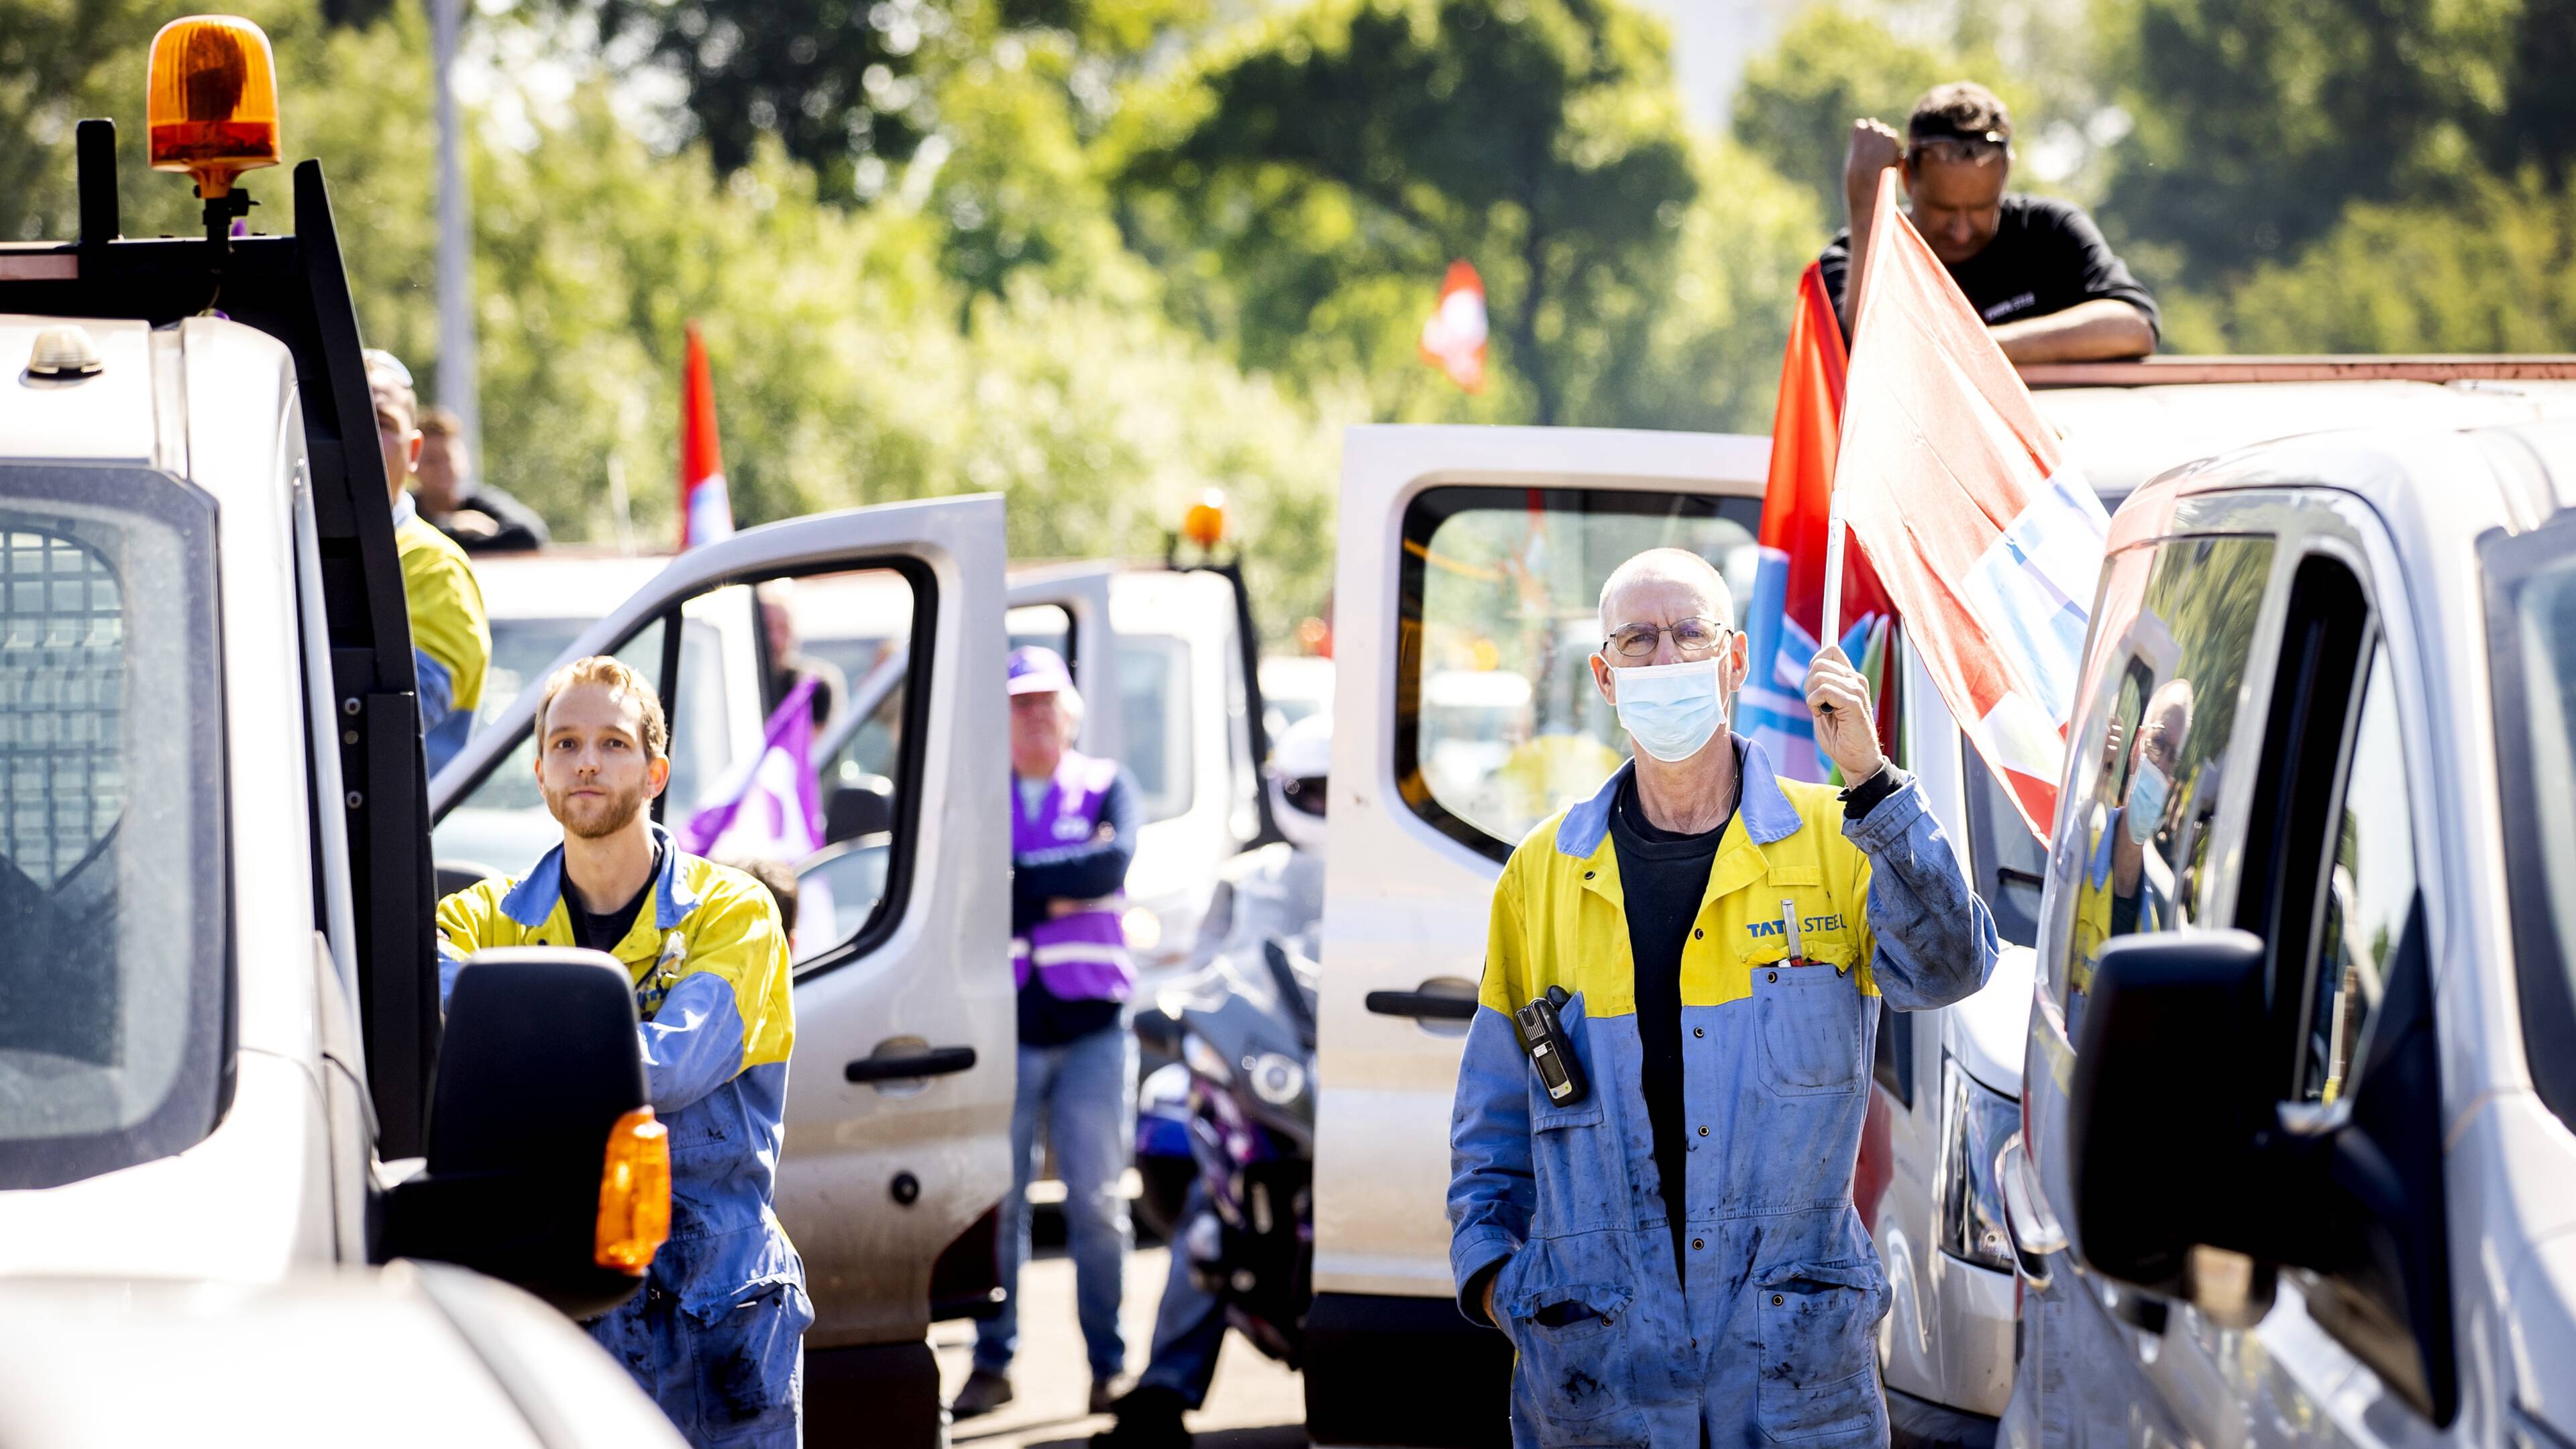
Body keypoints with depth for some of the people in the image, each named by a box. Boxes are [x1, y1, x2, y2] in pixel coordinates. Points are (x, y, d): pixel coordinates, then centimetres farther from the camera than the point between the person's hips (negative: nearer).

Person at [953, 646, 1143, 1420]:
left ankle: (1110, 1364, 6)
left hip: (1093, 1026, 0)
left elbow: (1116, 862, -12)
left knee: (1097, 1201, 1)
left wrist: (1018, 882, -11)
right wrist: (1066, 886, -10)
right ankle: (991, 1362, 8)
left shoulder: (1106, 787, 8)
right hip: (1003, 1025, 0)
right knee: (995, 1201, 1)